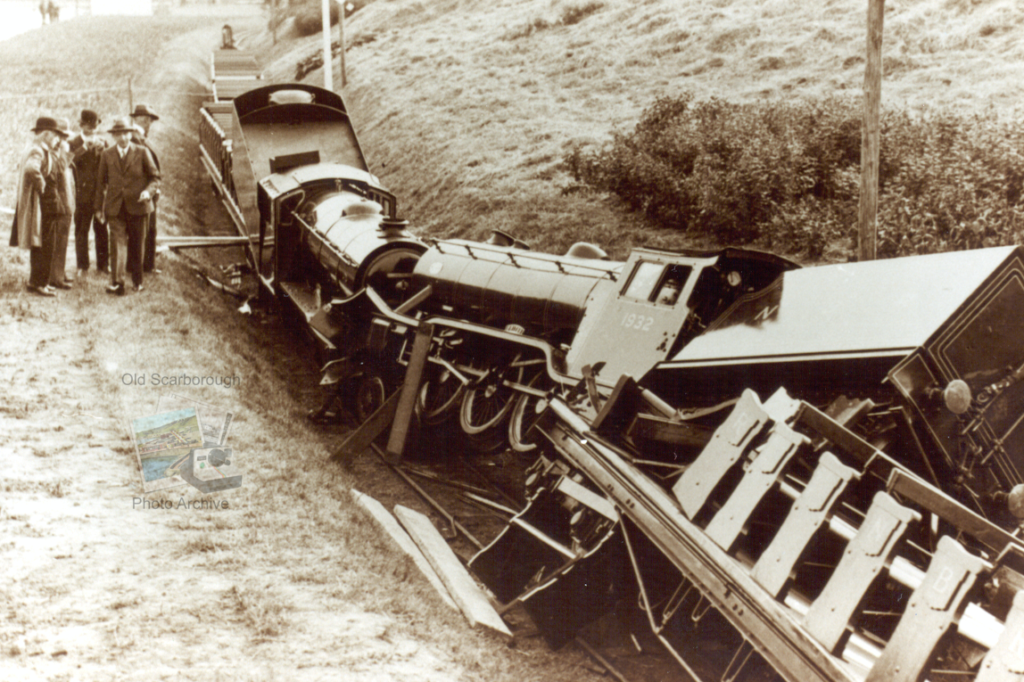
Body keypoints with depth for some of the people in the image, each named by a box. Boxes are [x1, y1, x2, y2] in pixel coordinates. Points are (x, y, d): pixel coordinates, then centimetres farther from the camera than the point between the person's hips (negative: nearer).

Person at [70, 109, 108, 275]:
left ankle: (103, 264, 12)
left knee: (102, 230, 5)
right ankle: (82, 266, 7)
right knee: (81, 230, 0)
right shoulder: (74, 142, 3)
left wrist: (101, 151, -11)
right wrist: (85, 147, -22)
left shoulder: (102, 142, 12)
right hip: (83, 192, -2)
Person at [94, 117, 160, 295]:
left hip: (137, 205, 0)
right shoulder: (106, 154, 6)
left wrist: (148, 191, -15)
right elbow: (101, 182, 11)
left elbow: (155, 176, 5)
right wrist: (99, 207, 9)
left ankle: (138, 281, 22)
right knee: (118, 242, -10)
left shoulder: (142, 152, 1)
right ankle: (117, 282, -12)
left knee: (137, 245, 8)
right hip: (115, 207, 0)